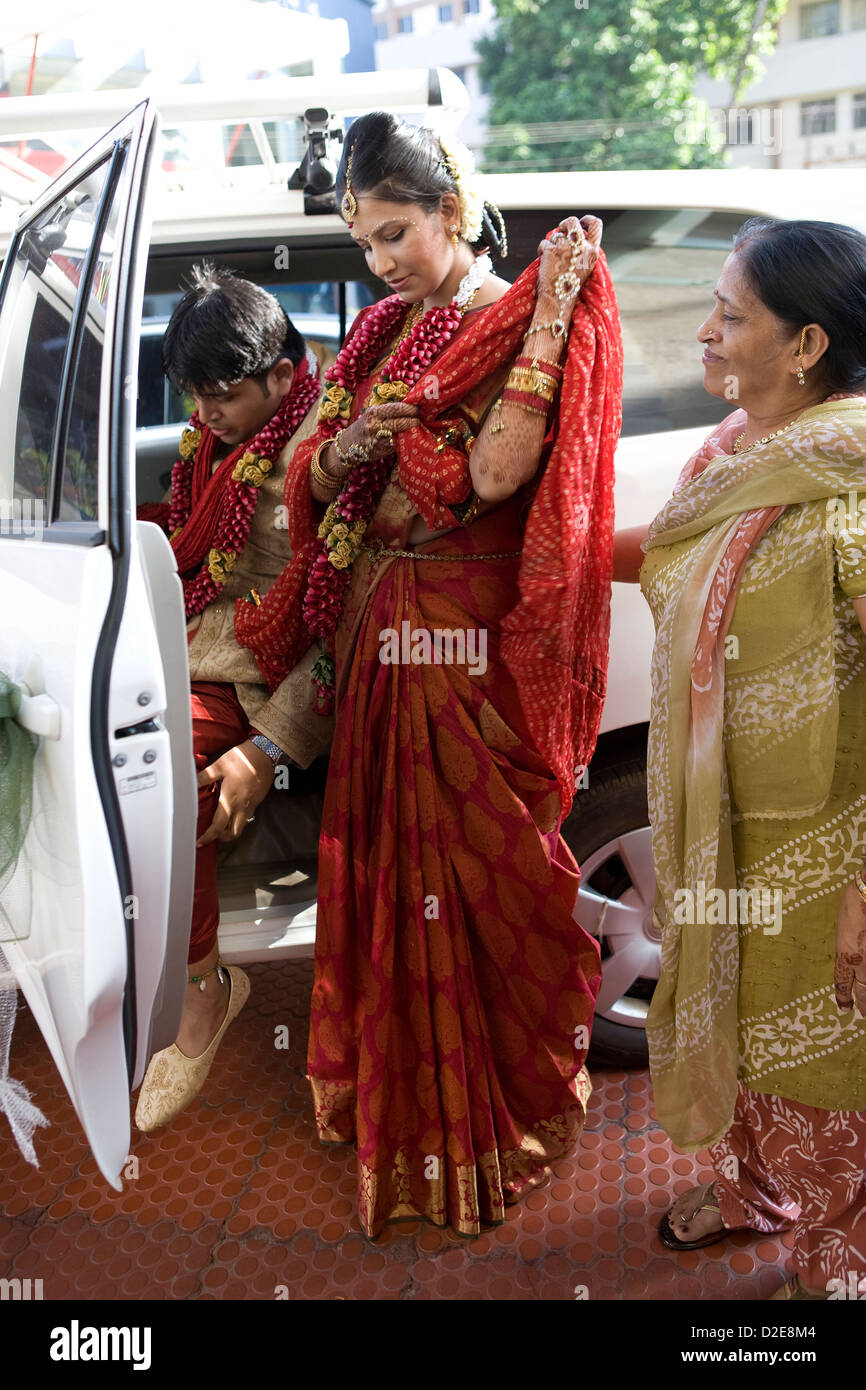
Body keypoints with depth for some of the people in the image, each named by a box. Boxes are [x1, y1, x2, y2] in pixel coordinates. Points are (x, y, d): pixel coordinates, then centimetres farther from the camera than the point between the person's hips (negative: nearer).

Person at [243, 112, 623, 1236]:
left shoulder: (524, 321, -6)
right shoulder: (385, 331, 14)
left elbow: (494, 475, -21)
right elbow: (315, 488, 14)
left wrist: (552, 314, -19)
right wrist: (346, 444, -8)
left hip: (469, 645, -7)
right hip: (379, 629, 7)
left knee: (471, 868, 2)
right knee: (383, 858, 15)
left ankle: (490, 1111, 23)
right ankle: (394, 1089, 35)